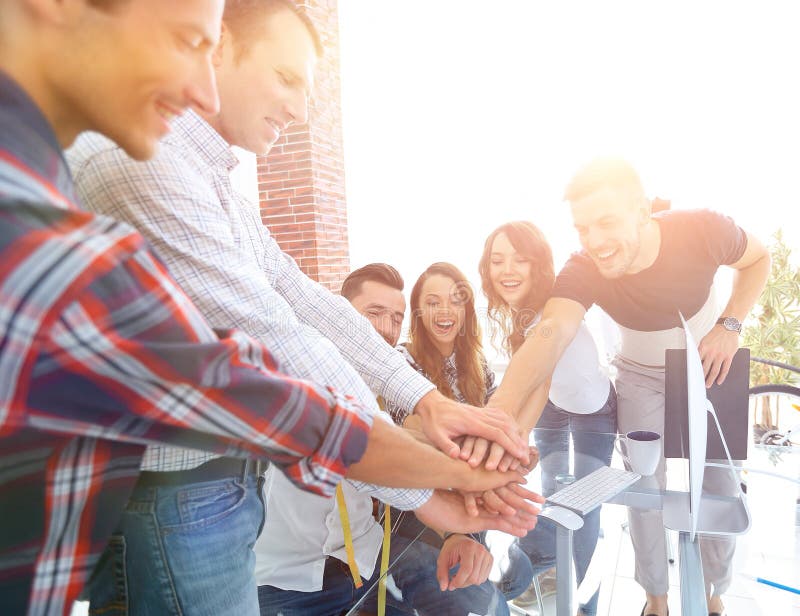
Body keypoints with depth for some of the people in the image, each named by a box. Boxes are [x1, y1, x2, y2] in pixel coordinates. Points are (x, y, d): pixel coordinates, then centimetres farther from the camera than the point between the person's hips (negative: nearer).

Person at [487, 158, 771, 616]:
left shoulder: (701, 230, -31)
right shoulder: (582, 272, -31)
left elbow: (758, 259, -8)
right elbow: (551, 333, -51)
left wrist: (730, 324, -23)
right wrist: (502, 407, -69)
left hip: (709, 365, 0)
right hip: (642, 376, 0)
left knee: (719, 481, 4)